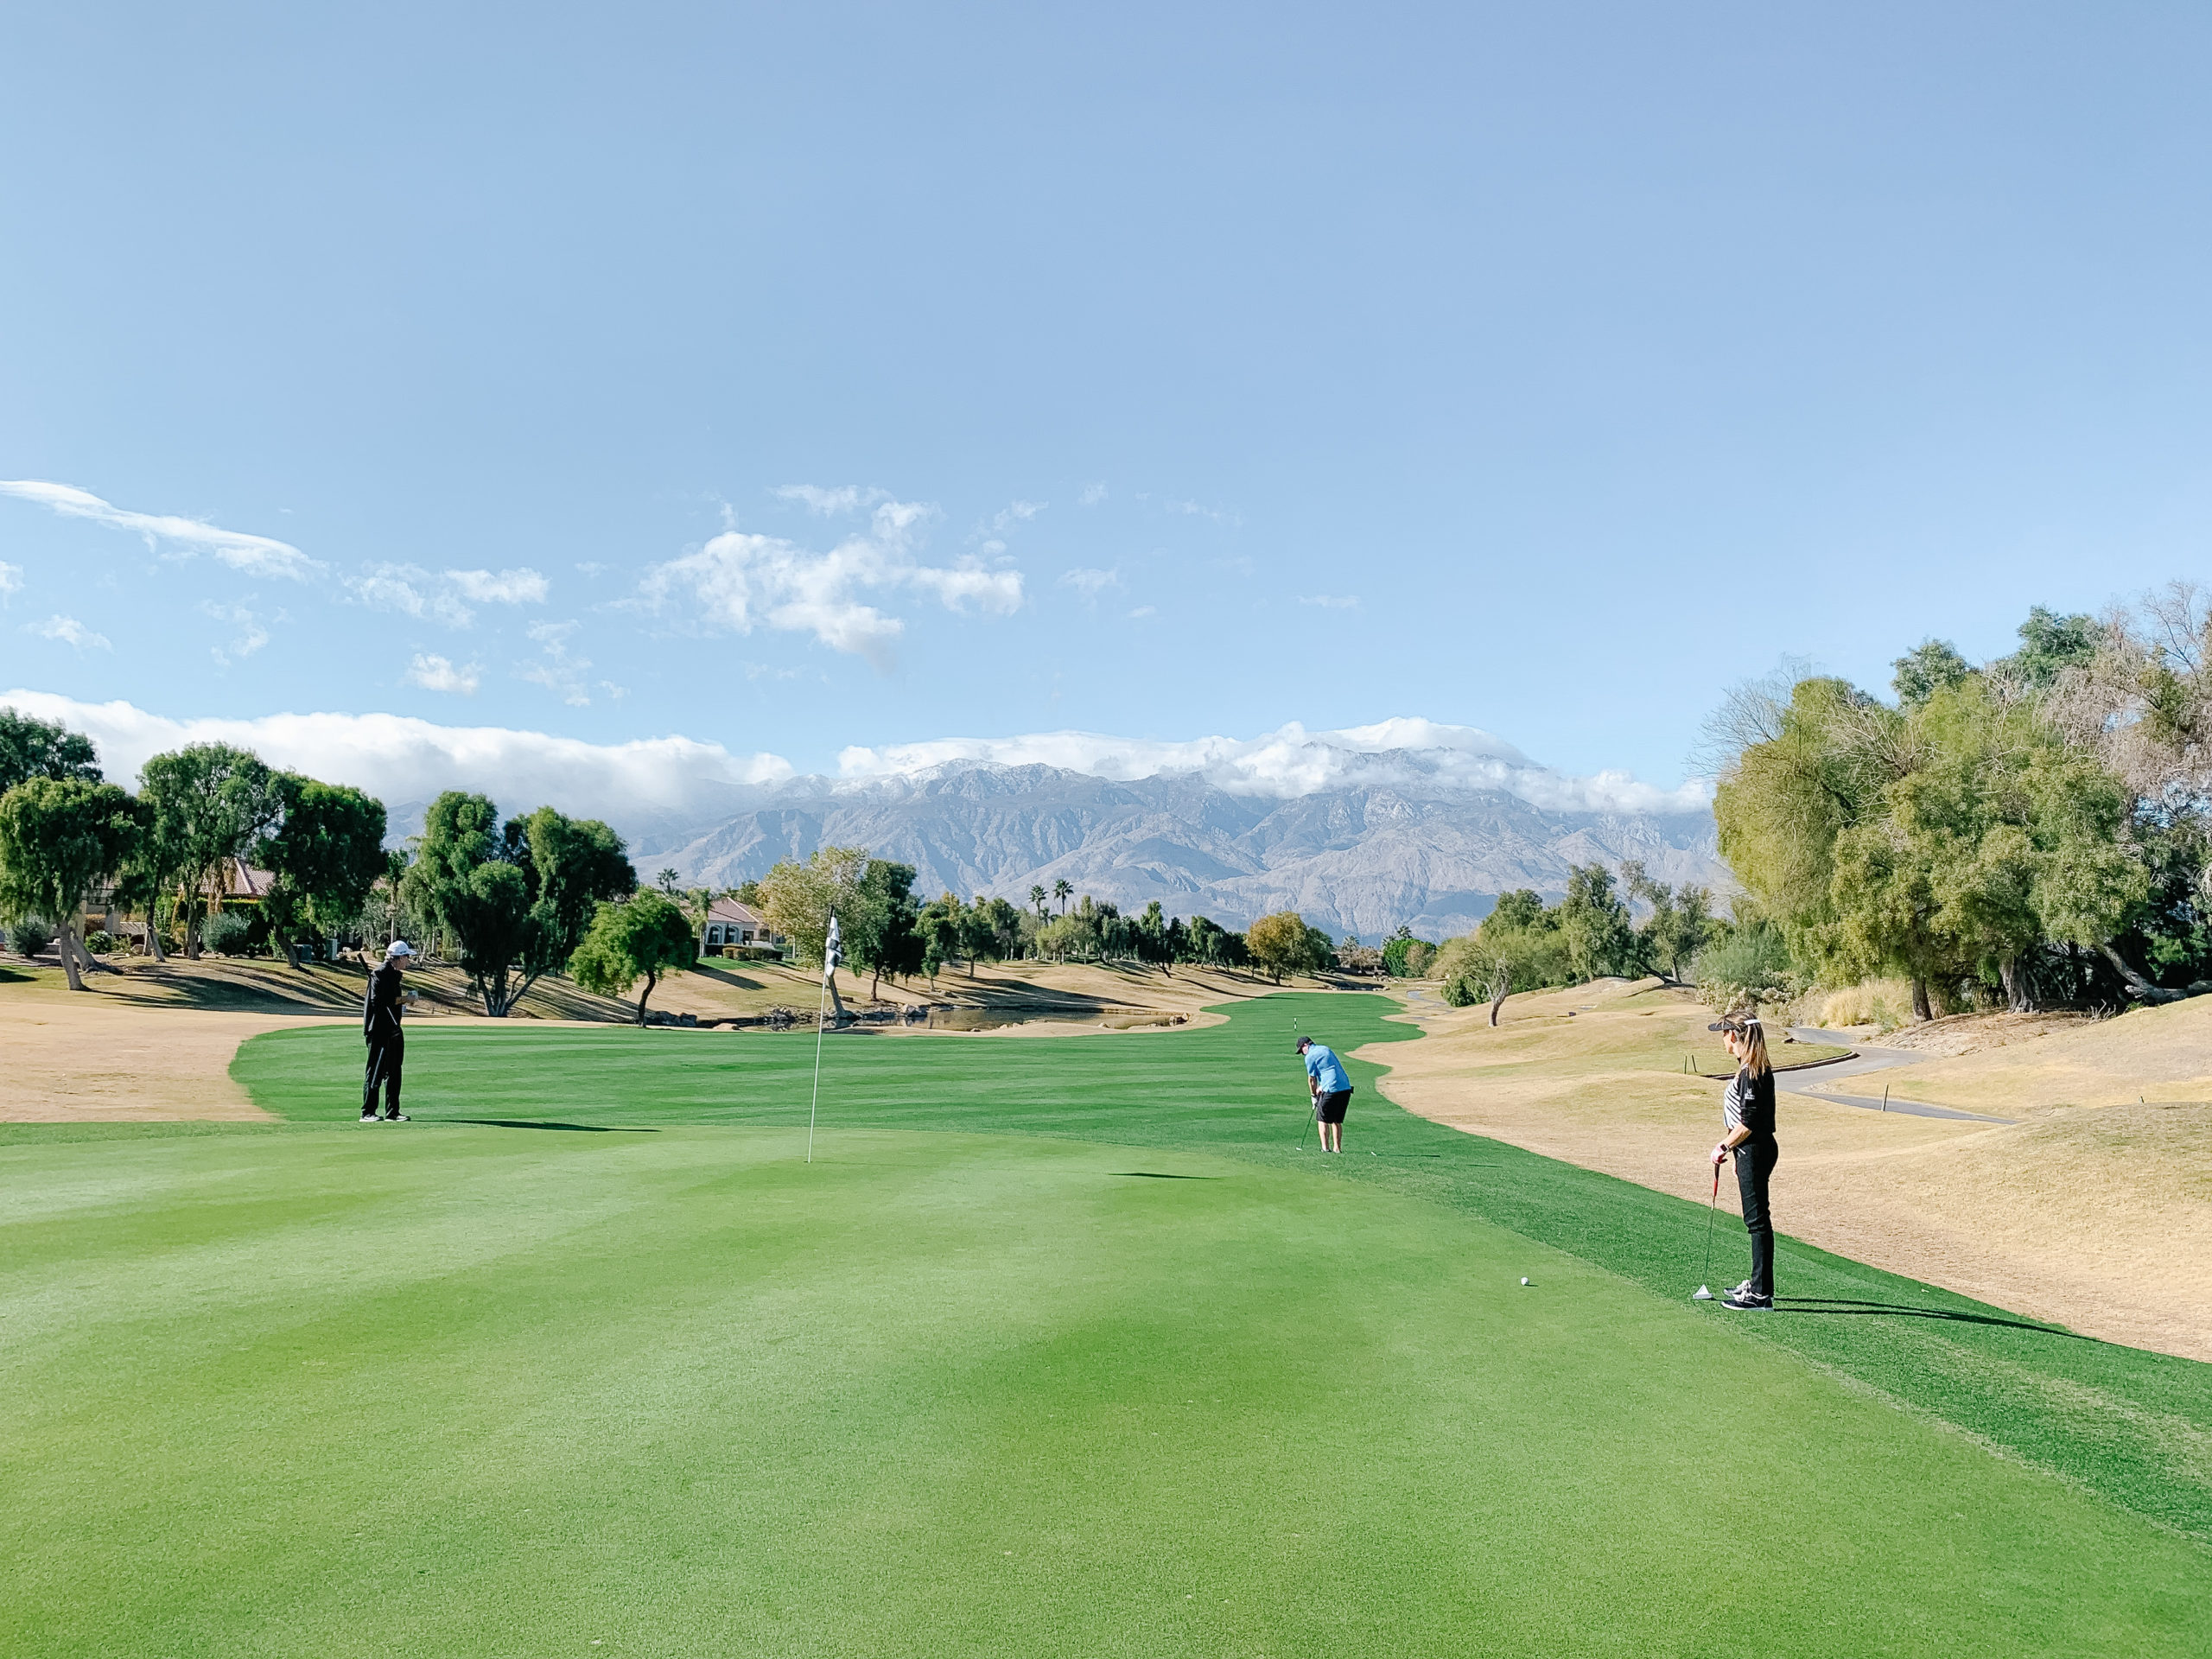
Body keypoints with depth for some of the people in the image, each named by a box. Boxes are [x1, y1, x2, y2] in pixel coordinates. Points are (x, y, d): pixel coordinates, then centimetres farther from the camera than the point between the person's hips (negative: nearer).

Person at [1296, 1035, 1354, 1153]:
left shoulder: (1310, 1057, -3)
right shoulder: (1326, 1049, 20)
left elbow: (1311, 1079, 2)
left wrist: (1314, 1095, 15)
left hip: (1331, 1089, -7)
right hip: (1346, 1087, 7)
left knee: (1323, 1119, 7)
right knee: (1337, 1121, 15)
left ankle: (1325, 1147, 2)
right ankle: (1337, 1147, 13)